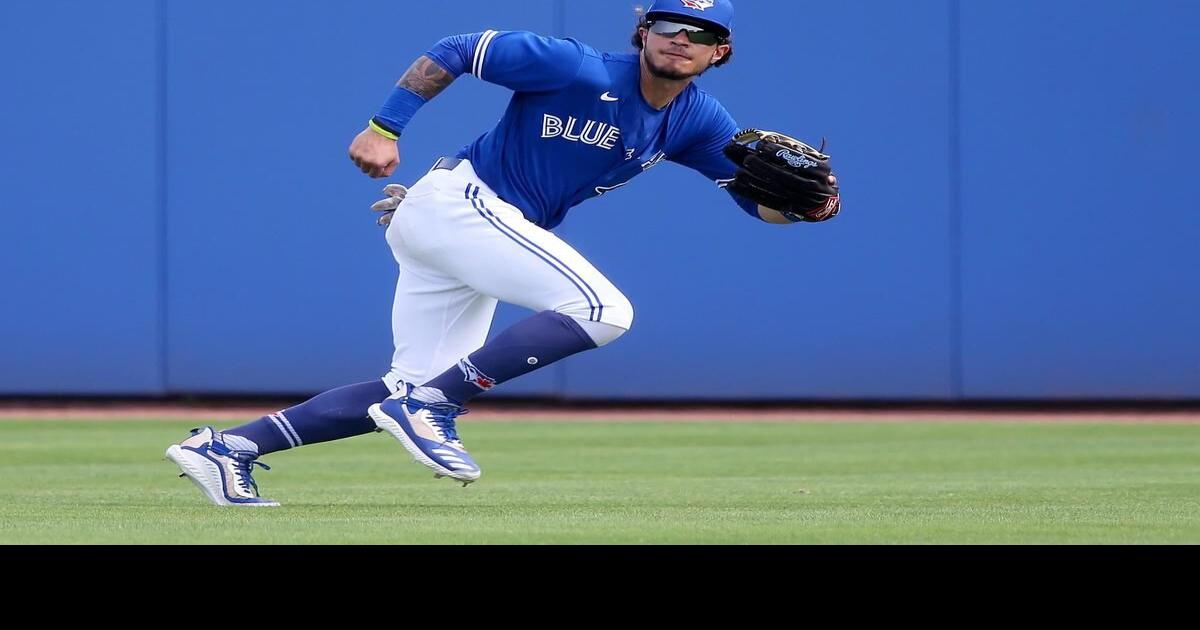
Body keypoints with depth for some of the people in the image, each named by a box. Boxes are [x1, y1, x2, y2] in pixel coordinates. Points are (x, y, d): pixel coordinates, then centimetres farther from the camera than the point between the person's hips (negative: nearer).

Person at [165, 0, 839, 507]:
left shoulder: (698, 123, 6)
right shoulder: (580, 69, -14)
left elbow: (763, 199, 4)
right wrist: (385, 128, -16)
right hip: (458, 201, -8)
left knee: (412, 391, 7)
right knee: (603, 309, -23)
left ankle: (229, 447, 7)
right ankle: (429, 405, -23)